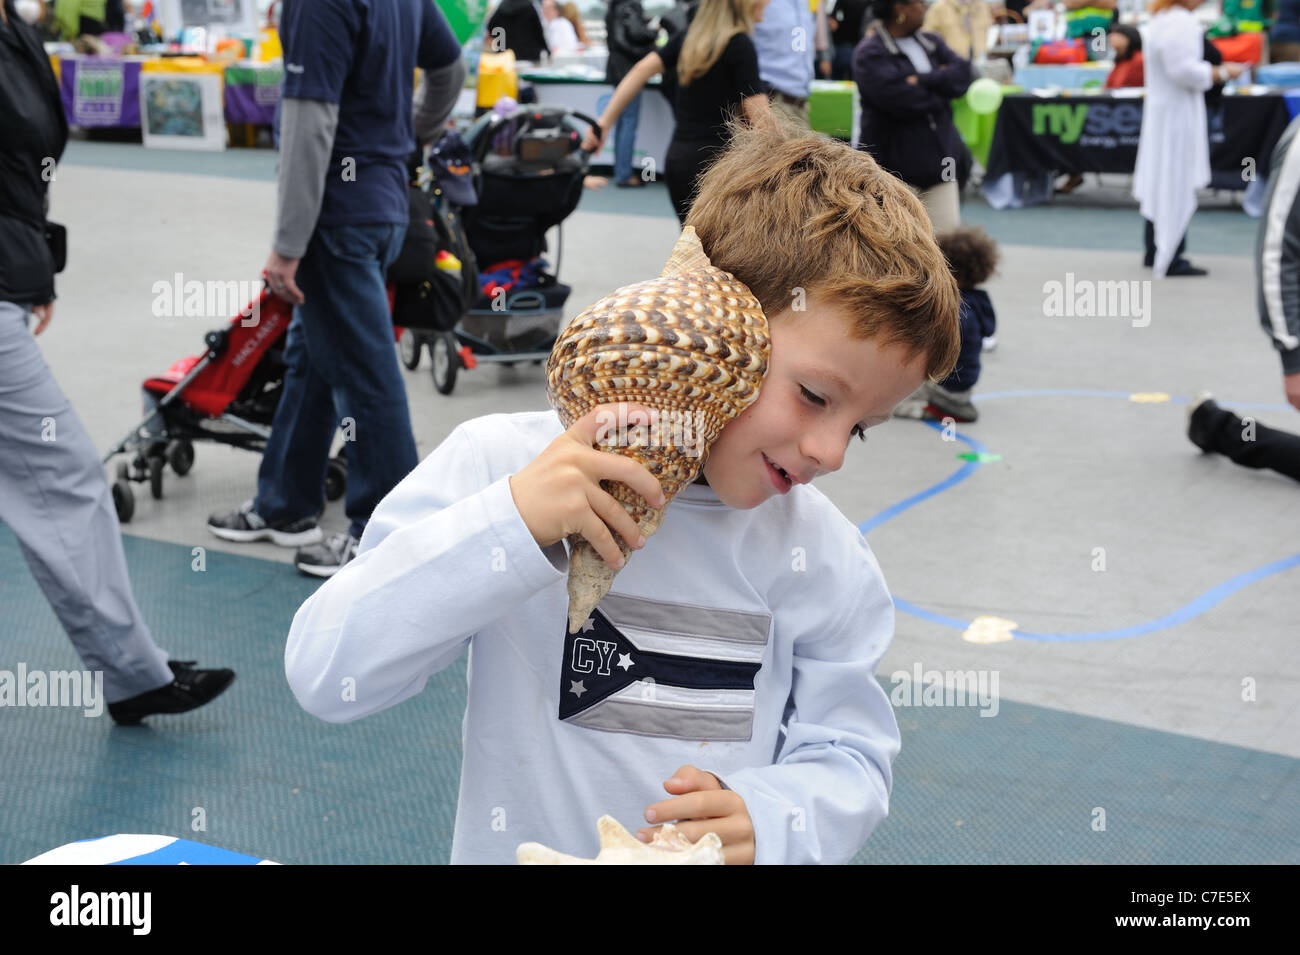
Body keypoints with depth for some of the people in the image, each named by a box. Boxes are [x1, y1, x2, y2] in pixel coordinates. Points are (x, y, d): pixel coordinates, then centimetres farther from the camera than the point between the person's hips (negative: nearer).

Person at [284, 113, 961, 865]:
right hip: (522, 846, 0)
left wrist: (765, 822, -14)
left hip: (713, 844, 1)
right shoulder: (500, 466, -9)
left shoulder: (825, 560, 1)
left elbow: (848, 758, 6)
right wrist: (508, 524, -23)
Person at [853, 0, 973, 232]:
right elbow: (901, 99, -21)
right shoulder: (869, 54, -8)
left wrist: (923, 80, -14)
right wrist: (941, 84, -5)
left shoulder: (931, 43, 15)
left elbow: (962, 74, 0)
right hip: (895, 163, -6)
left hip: (938, 153, 6)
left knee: (949, 230, 2)